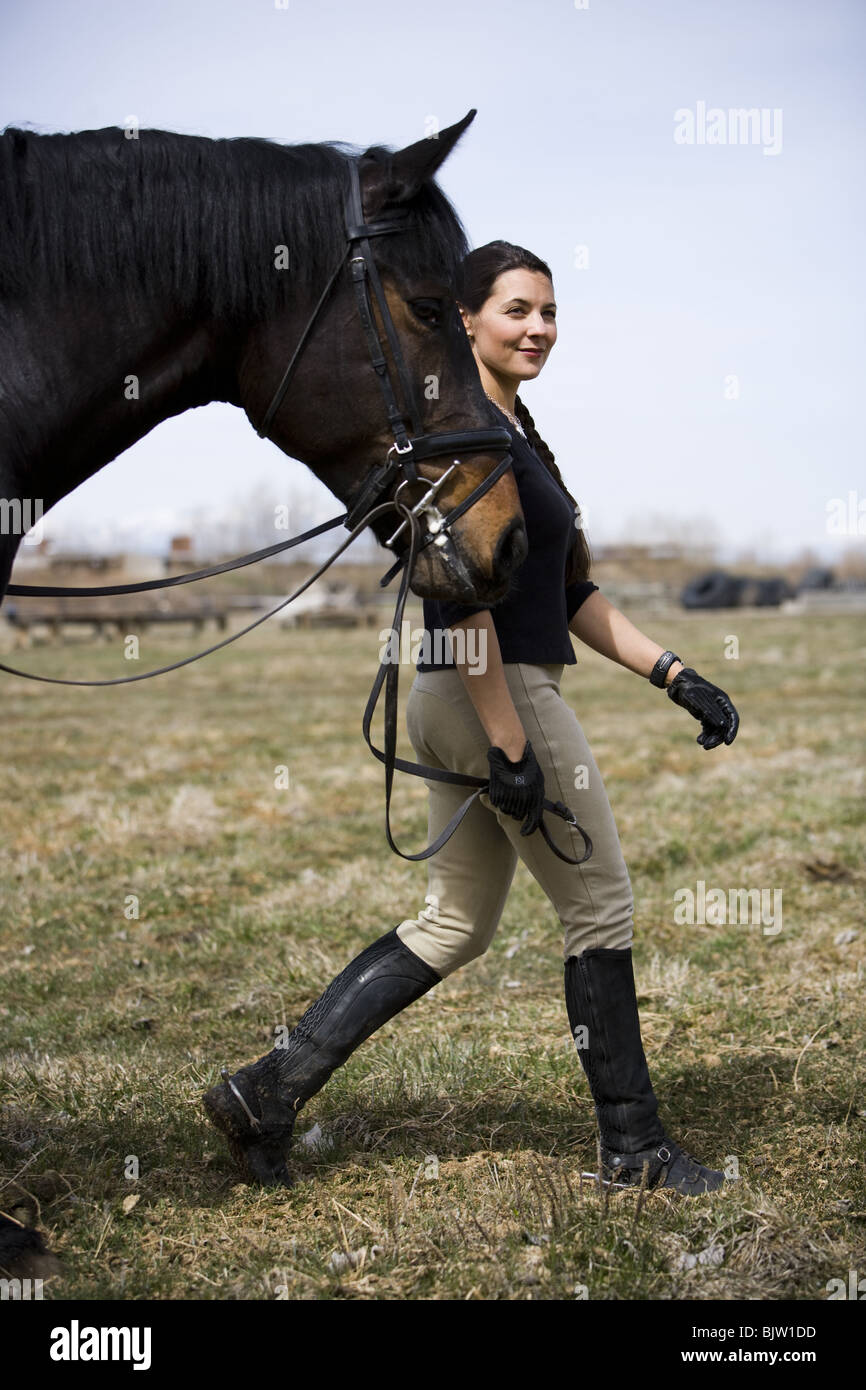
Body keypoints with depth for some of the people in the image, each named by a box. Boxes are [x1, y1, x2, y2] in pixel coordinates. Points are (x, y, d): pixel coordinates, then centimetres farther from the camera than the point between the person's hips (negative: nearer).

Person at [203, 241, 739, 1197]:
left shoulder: (515, 433, 18)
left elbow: (569, 595, 19)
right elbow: (459, 594, -22)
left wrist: (673, 674, 14)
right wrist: (511, 745, -23)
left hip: (455, 706, 10)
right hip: (499, 697, -10)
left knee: (453, 927, 14)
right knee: (601, 911, 3)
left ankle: (269, 1090, 14)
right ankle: (634, 1147, 18)